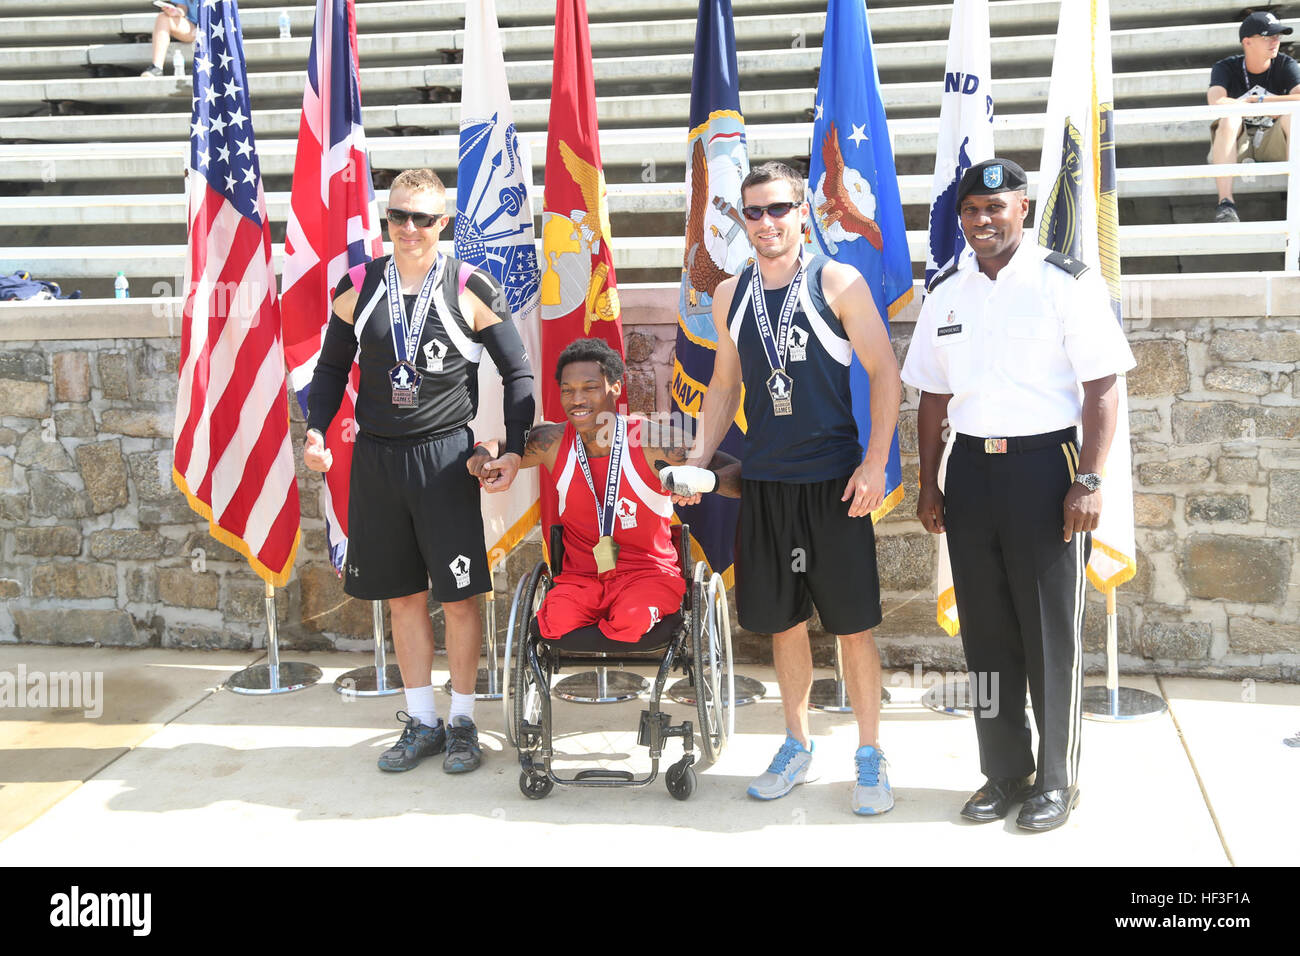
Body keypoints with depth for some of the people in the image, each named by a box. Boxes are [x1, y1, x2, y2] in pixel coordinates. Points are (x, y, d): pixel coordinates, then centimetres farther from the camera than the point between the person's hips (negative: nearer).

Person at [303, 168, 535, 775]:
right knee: (403, 596, 10)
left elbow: (517, 372, 3)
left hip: (445, 457, -3)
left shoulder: (470, 290, -3)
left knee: (458, 596, 0)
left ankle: (463, 720, 15)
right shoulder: (359, 287, 6)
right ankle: (421, 721, 22)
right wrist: (316, 429, 1)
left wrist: (513, 448, -6)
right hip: (375, 457, 3)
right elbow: (332, 367, 16)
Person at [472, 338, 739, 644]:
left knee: (630, 621, -34)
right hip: (580, 576, 3)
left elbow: (742, 476, -11)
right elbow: (487, 449, 14)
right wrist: (484, 459, -11)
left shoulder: (653, 443, -10)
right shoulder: (552, 443, -1)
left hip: (648, 571, -2)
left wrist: (705, 480, -33)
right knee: (555, 623, -28)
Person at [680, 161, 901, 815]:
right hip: (762, 480, 4)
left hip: (834, 479, -4)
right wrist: (699, 456, 6)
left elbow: (885, 372, -4)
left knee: (852, 624, 0)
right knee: (783, 620, 12)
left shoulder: (837, 283, -4)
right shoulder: (729, 296, 9)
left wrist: (875, 462, -11)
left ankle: (870, 756, 15)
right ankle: (797, 746, 28)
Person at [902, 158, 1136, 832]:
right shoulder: (945, 292, 11)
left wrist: (1088, 481, -14)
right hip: (970, 470, 5)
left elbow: (1103, 390, -7)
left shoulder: (1066, 283, -5)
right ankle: (1004, 773, 22)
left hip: (1045, 464, -4)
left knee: (1052, 630, 2)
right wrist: (928, 485, 10)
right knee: (986, 629, 9)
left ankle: (1056, 779, 16)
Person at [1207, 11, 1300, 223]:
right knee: (1230, 116, -31)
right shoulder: (1226, 68, -2)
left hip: (1274, 143, 1)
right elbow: (1216, 102, -24)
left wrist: (1257, 100, -19)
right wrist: (1267, 106, -19)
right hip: (1235, 145, -1)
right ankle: (1225, 203, -43)